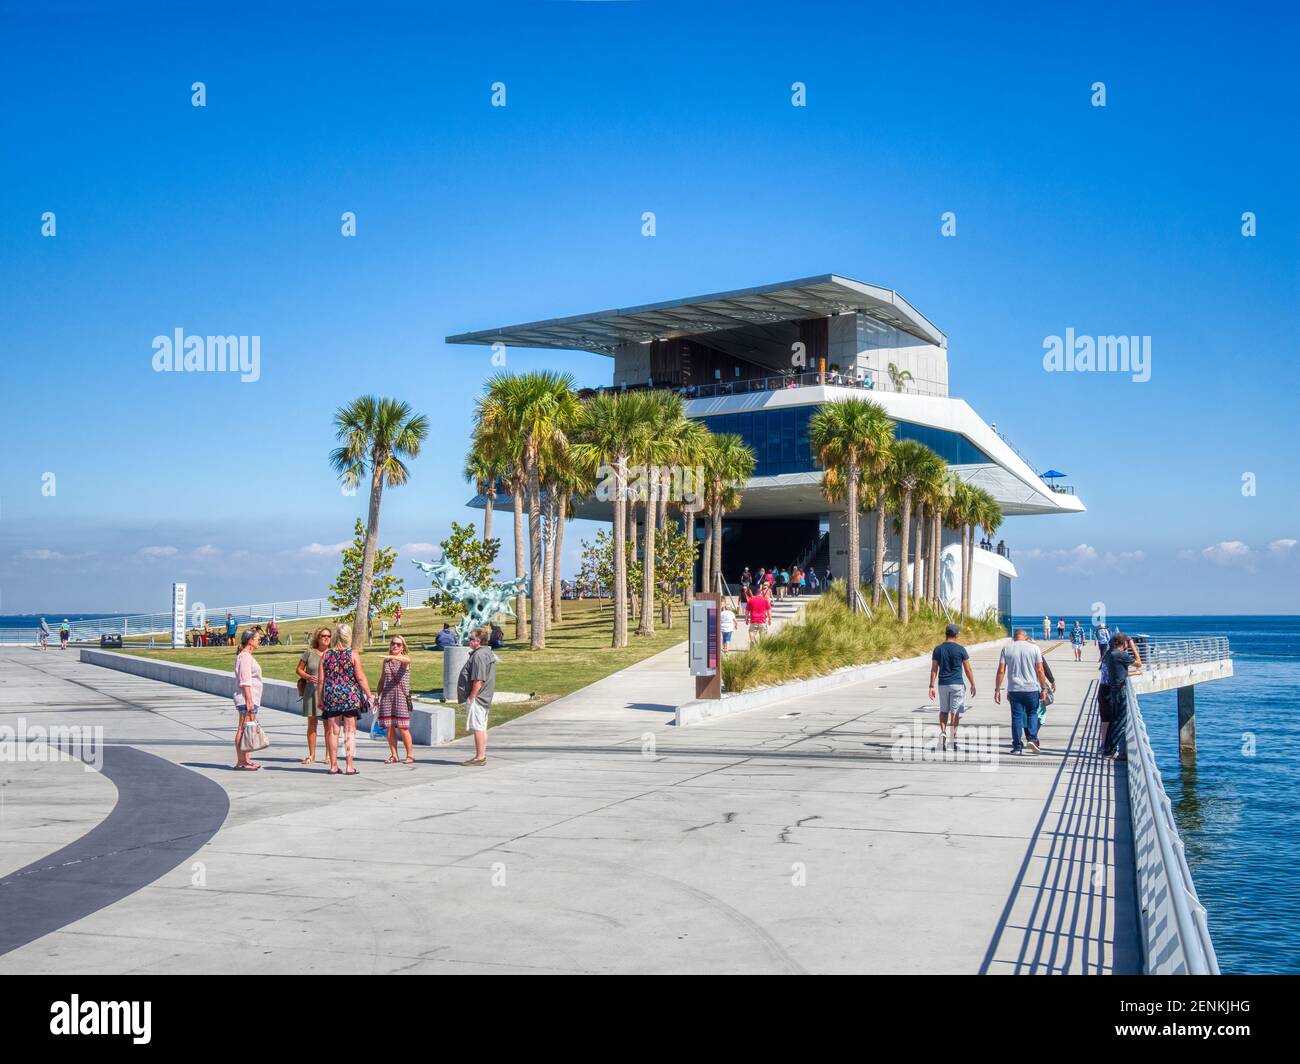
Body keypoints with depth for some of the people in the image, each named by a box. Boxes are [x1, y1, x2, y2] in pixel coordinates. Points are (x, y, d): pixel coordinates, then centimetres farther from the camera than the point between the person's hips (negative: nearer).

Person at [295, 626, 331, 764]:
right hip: (311, 690, 0)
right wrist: (308, 677, -8)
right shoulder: (309, 652, 5)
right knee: (312, 723, 2)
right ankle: (311, 755, 9)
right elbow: (299, 669, 9)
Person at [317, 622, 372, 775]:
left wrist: (319, 699, 10)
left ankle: (333, 766, 12)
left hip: (331, 697, 2)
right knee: (350, 731, 3)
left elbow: (320, 680, 3)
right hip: (350, 696, -2)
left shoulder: (326, 655, 2)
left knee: (332, 731, 8)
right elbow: (361, 678, -7)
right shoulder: (353, 654, -5)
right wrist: (369, 695, 0)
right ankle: (349, 766, 2)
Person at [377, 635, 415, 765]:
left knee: (402, 728, -6)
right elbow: (382, 679, 19)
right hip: (387, 696, 4)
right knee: (389, 727, 2)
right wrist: (377, 695, 15)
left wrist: (392, 656, -43)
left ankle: (410, 755, 3)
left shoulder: (405, 658, 0)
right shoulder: (386, 661, 13)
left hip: (401, 696, -4)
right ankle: (393, 756, 10)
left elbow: (407, 660, -27)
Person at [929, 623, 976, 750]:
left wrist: (932, 686, 3)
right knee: (955, 711, 3)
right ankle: (953, 737, 2)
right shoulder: (960, 649, -5)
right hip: (957, 684, -2)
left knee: (943, 710, 13)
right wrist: (972, 685, 7)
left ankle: (943, 732, -5)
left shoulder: (937, 650, 2)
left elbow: (934, 670, 1)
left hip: (942, 684, 2)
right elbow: (968, 669, -2)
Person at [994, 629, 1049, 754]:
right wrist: (1044, 688, 4)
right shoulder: (1034, 648, 0)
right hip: (1032, 688, -1)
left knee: (1016, 717, 6)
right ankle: (1032, 739, -1)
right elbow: (1040, 670, -2)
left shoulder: (1006, 649, 2)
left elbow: (1001, 671, -1)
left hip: (1014, 689, 1)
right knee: (1032, 713, 15)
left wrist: (997, 690, 3)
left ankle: (1017, 746, 7)